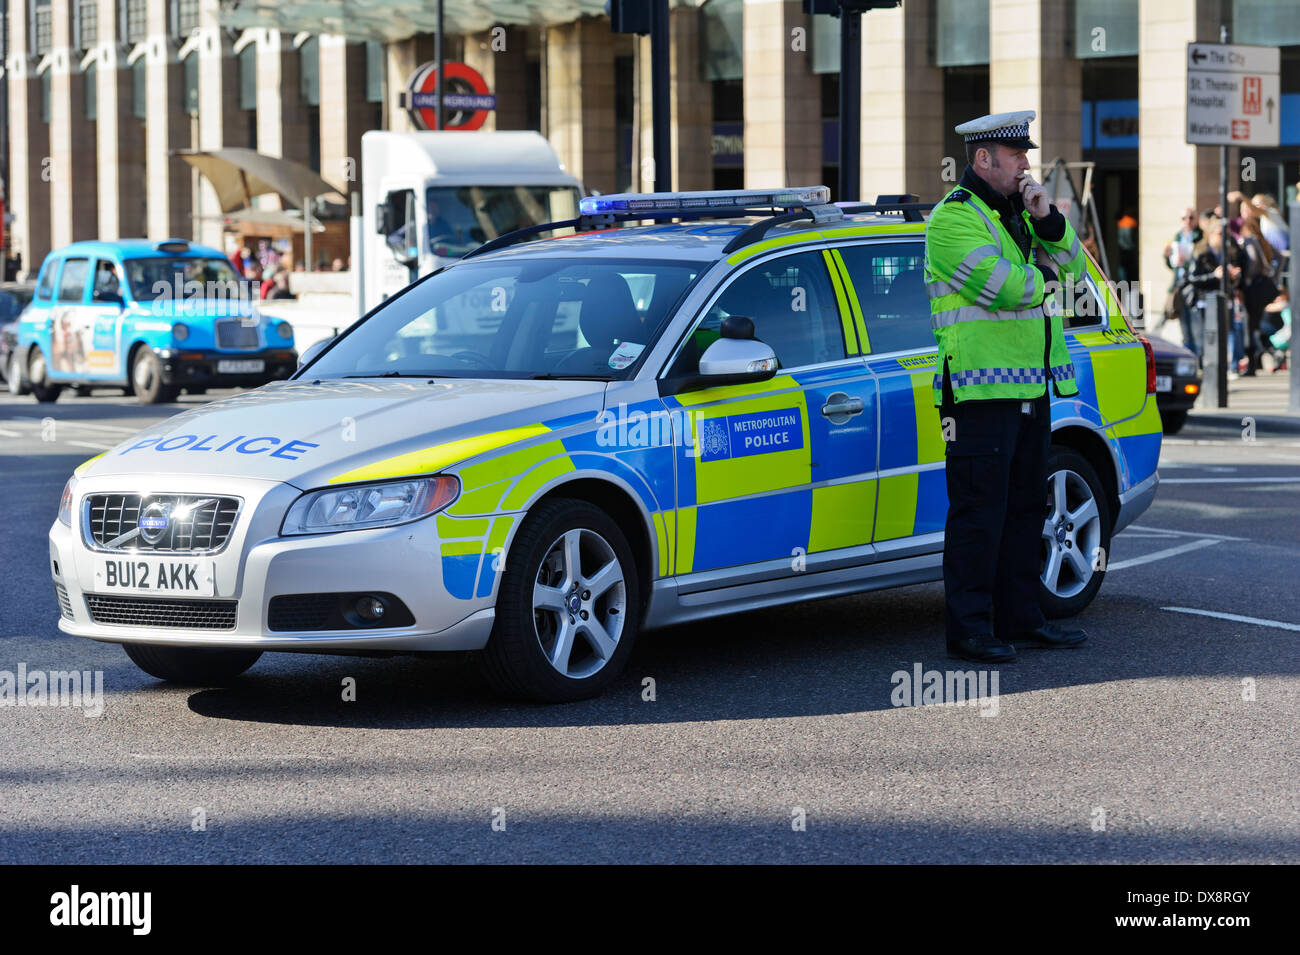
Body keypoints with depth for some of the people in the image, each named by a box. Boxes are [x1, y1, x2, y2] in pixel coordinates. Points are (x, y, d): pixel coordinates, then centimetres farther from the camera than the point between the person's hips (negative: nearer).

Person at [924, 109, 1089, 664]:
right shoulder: (954, 218, -11)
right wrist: (1044, 277, -2)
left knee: (1025, 508, 13)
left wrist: (1047, 221, -4)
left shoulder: (1017, 213, 18)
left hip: (1030, 389, 9)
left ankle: (1020, 618, 21)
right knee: (979, 513, -7)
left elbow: (1072, 269, 12)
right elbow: (1004, 286, -22)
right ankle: (968, 630, -4)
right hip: (980, 392, -9)